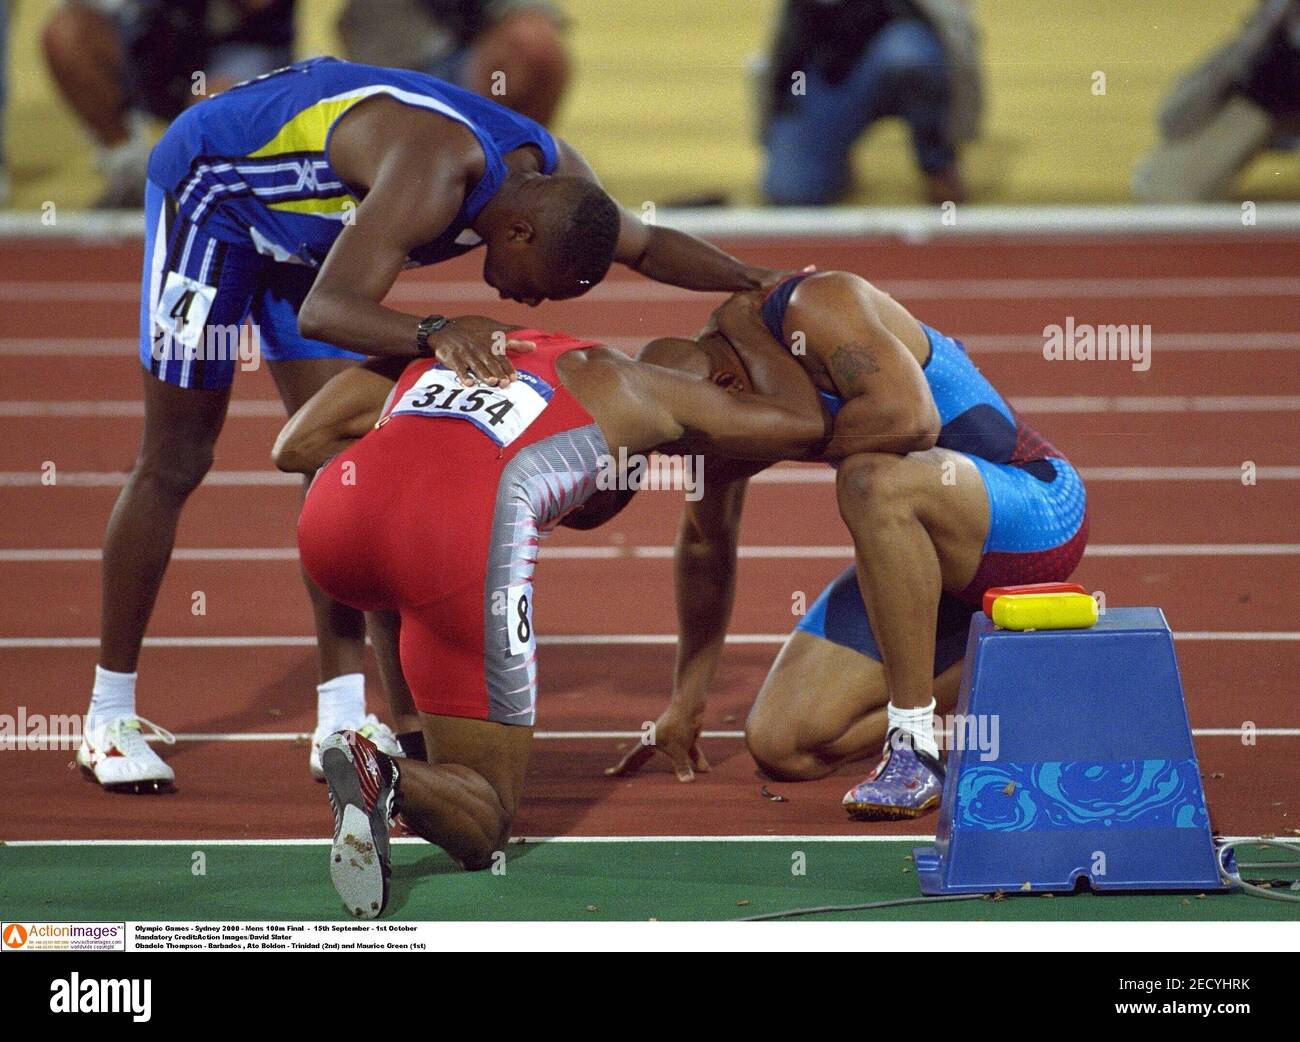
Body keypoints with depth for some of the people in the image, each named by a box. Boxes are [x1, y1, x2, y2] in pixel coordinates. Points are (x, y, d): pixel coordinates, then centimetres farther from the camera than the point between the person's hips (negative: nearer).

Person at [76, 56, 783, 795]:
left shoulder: (556, 177, -13)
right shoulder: (438, 172, -39)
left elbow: (649, 246, 7)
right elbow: (324, 313, -47)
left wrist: (759, 281, -4)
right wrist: (433, 335, -62)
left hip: (302, 224, 8)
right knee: (176, 463, -3)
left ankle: (342, 723, 2)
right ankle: (108, 718, 6)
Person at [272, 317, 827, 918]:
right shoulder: (628, 385, 30)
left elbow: (293, 447, 32)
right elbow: (804, 424, 42)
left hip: (334, 513, 4)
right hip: (461, 535, -4)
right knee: (481, 826, 10)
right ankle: (386, 779, -22)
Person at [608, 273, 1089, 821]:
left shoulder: (817, 307, -21)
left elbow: (908, 416, -38)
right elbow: (705, 540, 19)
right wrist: (687, 698, 24)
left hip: (1037, 514, -8)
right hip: (929, 556, 8)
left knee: (872, 480, -40)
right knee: (780, 746, -4)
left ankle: (915, 746, -29)